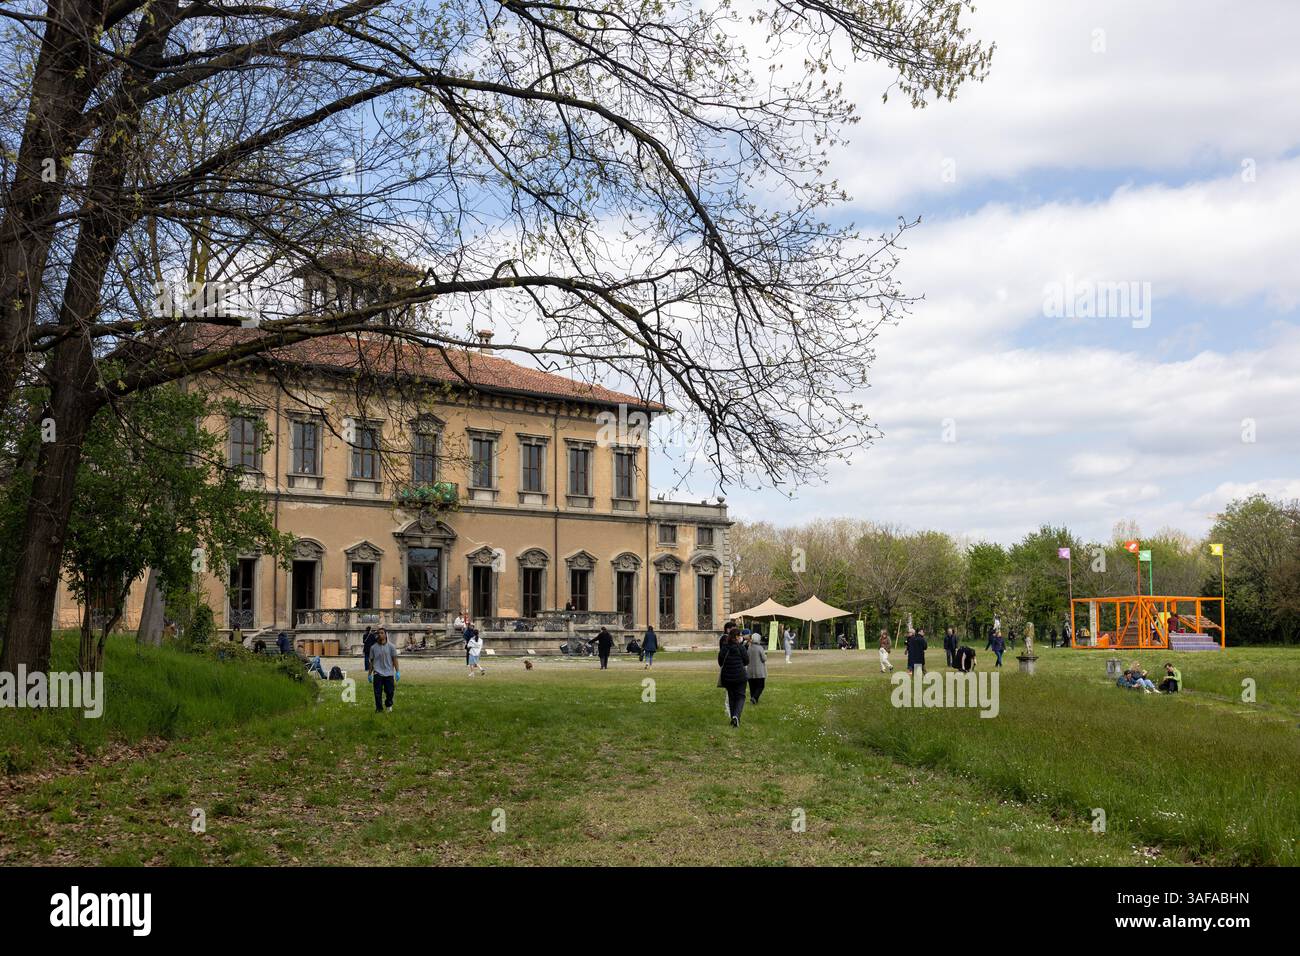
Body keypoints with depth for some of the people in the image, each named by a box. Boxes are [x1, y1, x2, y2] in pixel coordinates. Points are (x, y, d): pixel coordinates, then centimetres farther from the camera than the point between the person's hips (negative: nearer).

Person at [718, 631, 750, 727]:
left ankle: (733, 719, 19)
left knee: (731, 697, 16)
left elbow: (720, 662, 4)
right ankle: (736, 715, -17)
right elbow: (746, 661, -6)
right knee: (740, 696, 5)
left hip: (727, 677, 4)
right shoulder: (740, 647, -12)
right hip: (740, 676, -3)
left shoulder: (723, 648, -2)